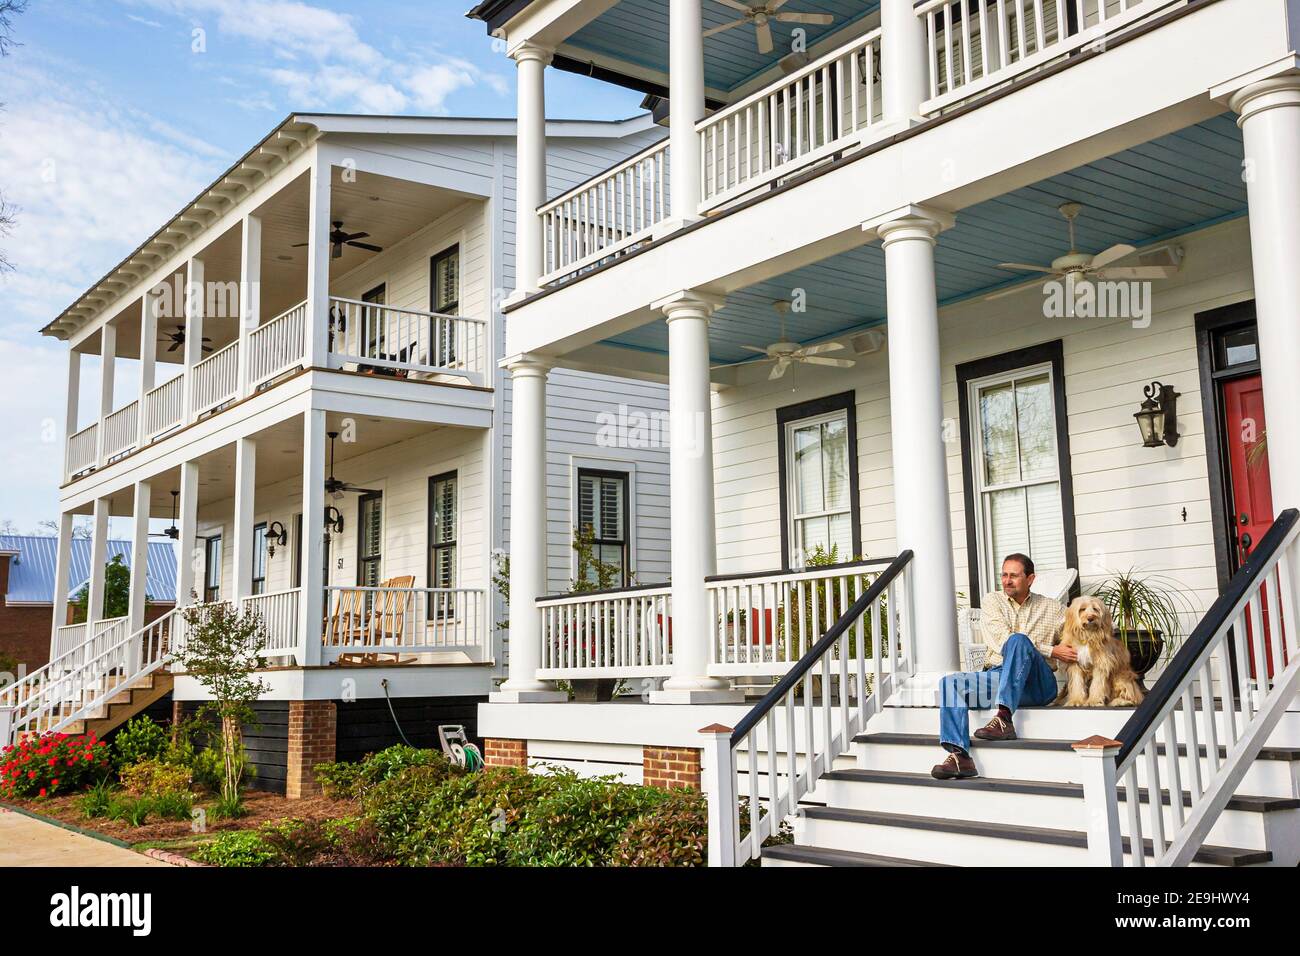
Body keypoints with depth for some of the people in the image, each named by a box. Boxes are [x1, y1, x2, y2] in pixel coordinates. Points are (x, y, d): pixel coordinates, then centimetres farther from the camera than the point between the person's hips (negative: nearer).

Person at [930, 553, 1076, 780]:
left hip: (1038, 683, -2)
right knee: (950, 683, -23)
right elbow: (1002, 642, -3)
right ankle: (959, 756, -33)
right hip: (998, 675, 2)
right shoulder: (992, 601, 12)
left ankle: (1004, 718, -37)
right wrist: (1051, 651, -9)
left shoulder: (1053, 608, 15)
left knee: (1017, 640, -32)